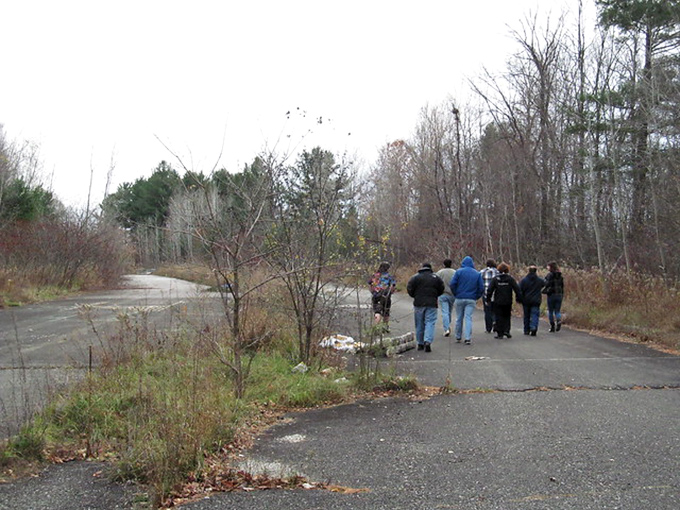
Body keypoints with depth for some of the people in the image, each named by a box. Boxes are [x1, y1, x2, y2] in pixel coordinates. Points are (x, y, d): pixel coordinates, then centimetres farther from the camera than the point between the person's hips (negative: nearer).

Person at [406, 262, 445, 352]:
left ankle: (420, 344, 15)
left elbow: (409, 288, -3)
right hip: (431, 304, 0)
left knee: (419, 324, 9)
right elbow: (441, 290, 8)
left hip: (419, 304, 1)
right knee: (430, 323, -2)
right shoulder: (436, 277, 5)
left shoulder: (415, 277, 1)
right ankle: (427, 341, -20)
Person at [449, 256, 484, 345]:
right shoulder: (477, 273, 5)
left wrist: (455, 294, 4)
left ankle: (458, 337, 20)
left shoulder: (459, 271, -2)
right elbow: (481, 287, 1)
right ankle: (468, 338, -11)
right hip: (471, 299, 1)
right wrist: (476, 297, 11)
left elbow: (452, 284, -9)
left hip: (460, 298, -1)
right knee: (468, 318, -1)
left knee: (459, 318, 10)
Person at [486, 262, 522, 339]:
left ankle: (499, 333, 3)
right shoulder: (510, 279, -1)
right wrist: (519, 298, 5)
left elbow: (490, 289, -5)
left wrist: (488, 299, 3)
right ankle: (506, 330, 1)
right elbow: (517, 289, -2)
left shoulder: (495, 279, -4)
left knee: (499, 317, 4)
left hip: (498, 302, -1)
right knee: (507, 316, 16)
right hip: (508, 302, 1)